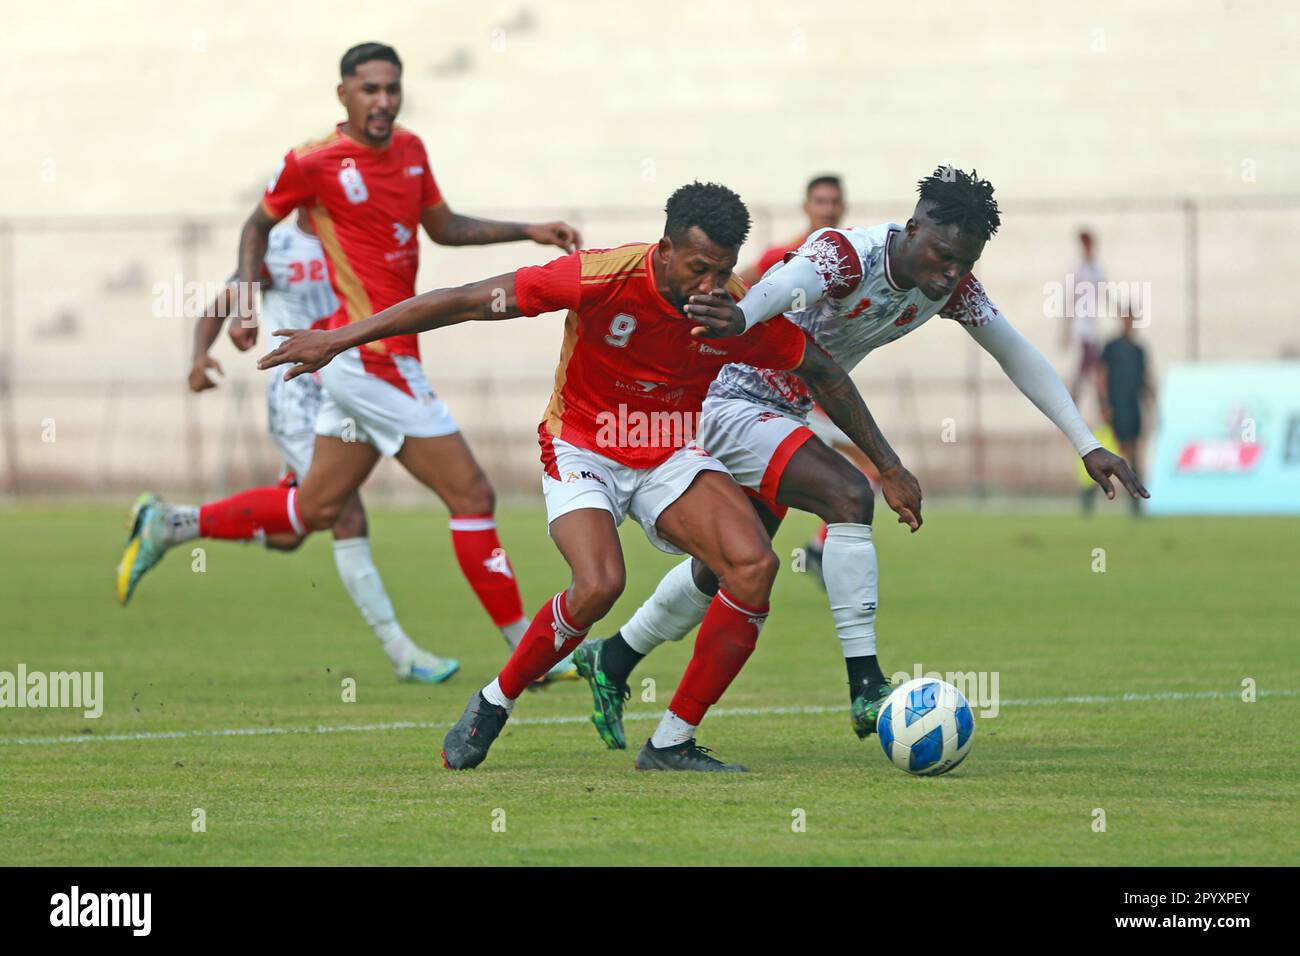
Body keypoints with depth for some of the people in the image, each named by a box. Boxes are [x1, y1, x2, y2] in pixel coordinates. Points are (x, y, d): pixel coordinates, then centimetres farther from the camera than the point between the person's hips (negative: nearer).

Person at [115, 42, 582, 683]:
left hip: (364, 362, 9)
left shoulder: (410, 150, 11)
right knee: (471, 496, -7)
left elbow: (445, 227, 22)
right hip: (372, 358, -9)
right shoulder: (314, 163, -10)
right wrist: (246, 299, -5)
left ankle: (170, 525, 25)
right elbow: (258, 224, 5)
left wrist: (528, 232, 14)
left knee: (314, 509, 16)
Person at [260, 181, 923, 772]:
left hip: (670, 456, 4)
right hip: (582, 449, -4)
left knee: (754, 565, -21)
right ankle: (493, 705, -2)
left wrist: (889, 467, 7)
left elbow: (822, 374, 4)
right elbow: (466, 301, -21)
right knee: (599, 585, -30)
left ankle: (672, 743, -10)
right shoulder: (601, 279, -26)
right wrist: (342, 338, -21)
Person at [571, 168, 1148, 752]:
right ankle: (866, 690, -28)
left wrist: (1087, 446, -4)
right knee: (848, 496, -27)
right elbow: (785, 286, -51)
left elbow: (1017, 357, 1)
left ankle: (611, 660, 39)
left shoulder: (951, 286, -7)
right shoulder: (846, 258, -30)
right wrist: (741, 318, -75)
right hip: (729, 402, -9)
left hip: (781, 416, 9)